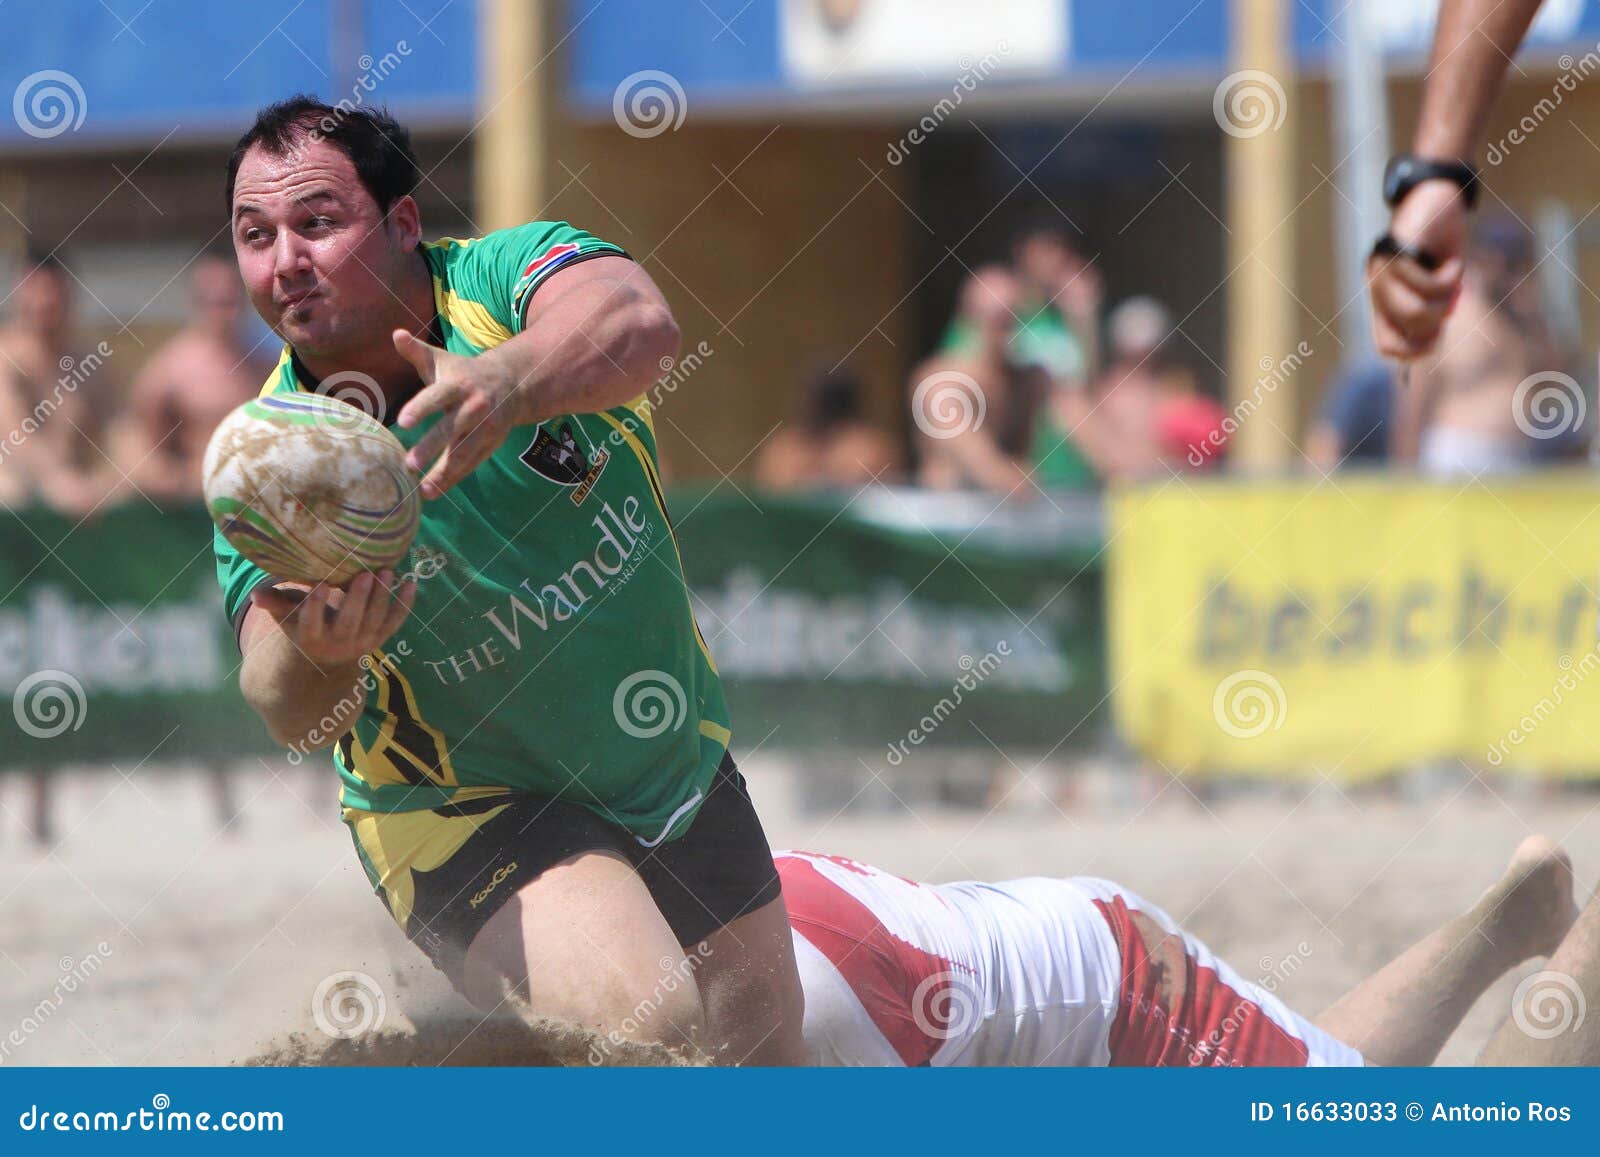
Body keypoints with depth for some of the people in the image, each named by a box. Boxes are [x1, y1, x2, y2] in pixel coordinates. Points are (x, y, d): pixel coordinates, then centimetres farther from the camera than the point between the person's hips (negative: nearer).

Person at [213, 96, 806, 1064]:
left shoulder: (503, 276, -18)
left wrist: (505, 383, -64)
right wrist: (311, 660, -52)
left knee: (771, 1067, 17)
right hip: (471, 814, -3)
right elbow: (292, 716, -28)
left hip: (680, 765, 3)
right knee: (645, 1028, -30)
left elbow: (639, 323, -43)